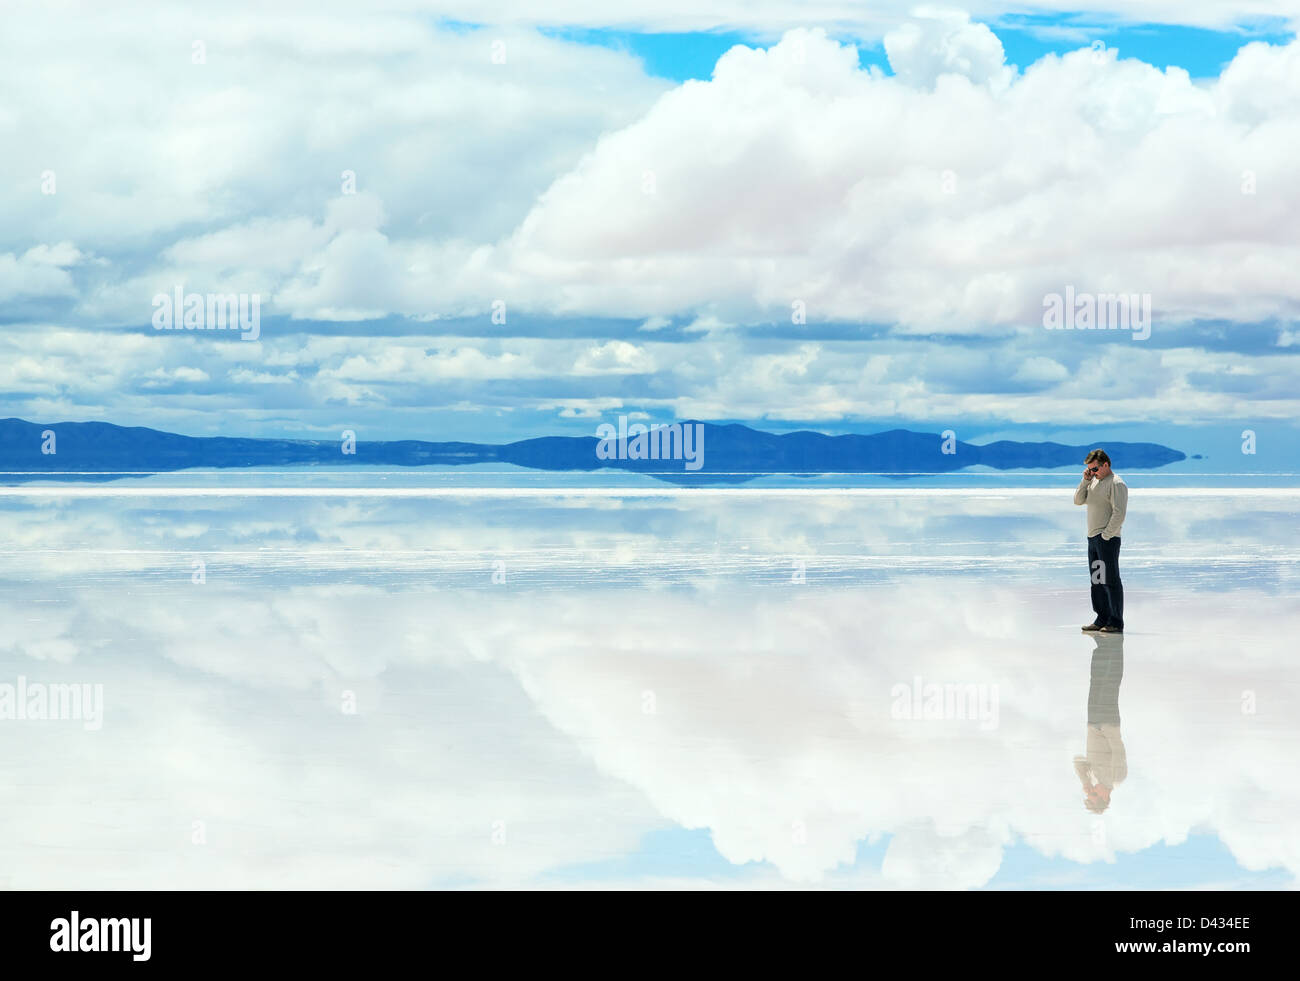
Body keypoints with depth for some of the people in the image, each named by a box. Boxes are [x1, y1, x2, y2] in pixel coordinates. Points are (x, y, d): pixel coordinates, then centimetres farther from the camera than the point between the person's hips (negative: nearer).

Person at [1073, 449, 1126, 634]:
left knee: (1111, 580, -8)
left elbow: (1119, 513, -17)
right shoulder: (1094, 481, 17)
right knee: (1097, 581, 10)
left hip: (1108, 539, -9)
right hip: (1092, 538, 9)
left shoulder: (1116, 483, -10)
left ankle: (1116, 622, -6)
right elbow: (1078, 500, 13)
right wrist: (1085, 480, 1)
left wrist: (1106, 535, -17)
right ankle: (1102, 619, 15)